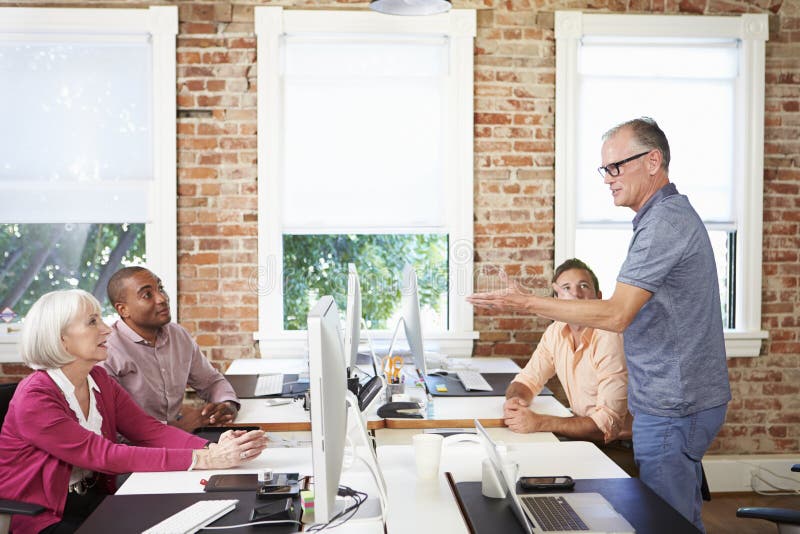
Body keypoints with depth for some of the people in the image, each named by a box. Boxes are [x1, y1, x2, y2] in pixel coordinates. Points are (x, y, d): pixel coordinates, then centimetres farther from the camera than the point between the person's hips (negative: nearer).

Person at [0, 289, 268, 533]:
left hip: (93, 497, 6)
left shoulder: (99, 380, 3)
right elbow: (103, 455, -27)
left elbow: (149, 430, -6)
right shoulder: (34, 398, -20)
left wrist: (213, 449, -25)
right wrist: (202, 460, -33)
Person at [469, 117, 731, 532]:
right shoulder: (673, 214, 15)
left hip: (673, 408, -11)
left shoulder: (664, 224, -20)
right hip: (680, 400, 11)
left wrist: (527, 304, -21)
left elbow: (616, 315, -25)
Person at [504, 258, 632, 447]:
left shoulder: (611, 340, -21)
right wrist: (514, 400, -15)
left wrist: (539, 423, -31)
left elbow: (608, 426, -26)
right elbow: (527, 380, 10)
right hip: (583, 438, 6)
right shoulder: (555, 332, 1)